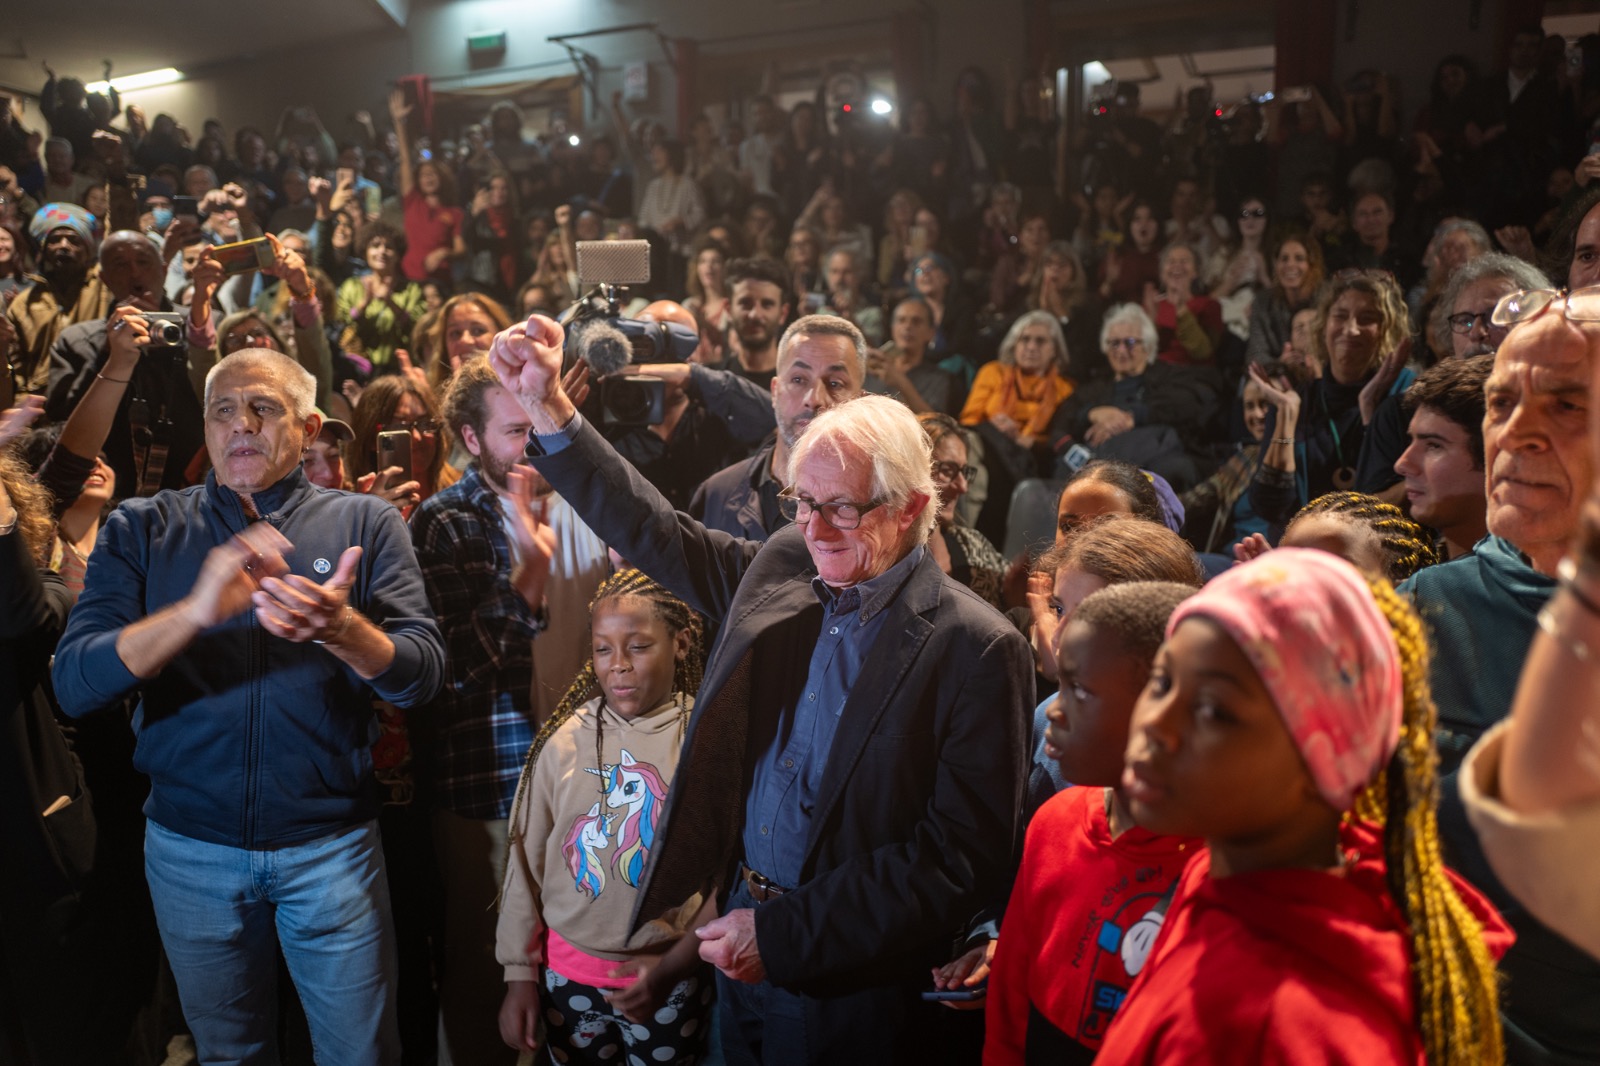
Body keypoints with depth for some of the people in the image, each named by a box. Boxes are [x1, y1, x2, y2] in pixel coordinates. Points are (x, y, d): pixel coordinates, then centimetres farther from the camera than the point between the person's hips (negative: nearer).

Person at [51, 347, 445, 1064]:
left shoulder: (365, 525, -2)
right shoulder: (141, 529, 1)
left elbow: (420, 676, -10)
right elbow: (74, 684, -11)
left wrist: (341, 627, -31)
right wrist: (195, 610, -28)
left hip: (330, 842, -1)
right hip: (190, 847, 2)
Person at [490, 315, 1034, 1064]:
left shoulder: (976, 650, -19)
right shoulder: (781, 568, -1)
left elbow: (961, 855, -19)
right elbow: (655, 533, 9)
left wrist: (786, 934, -19)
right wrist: (547, 407, 1)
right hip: (742, 928, 5)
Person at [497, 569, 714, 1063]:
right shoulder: (565, 739, -8)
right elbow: (526, 860, 0)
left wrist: (674, 967, -12)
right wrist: (519, 973, 4)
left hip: (672, 982, -1)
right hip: (569, 975, 2)